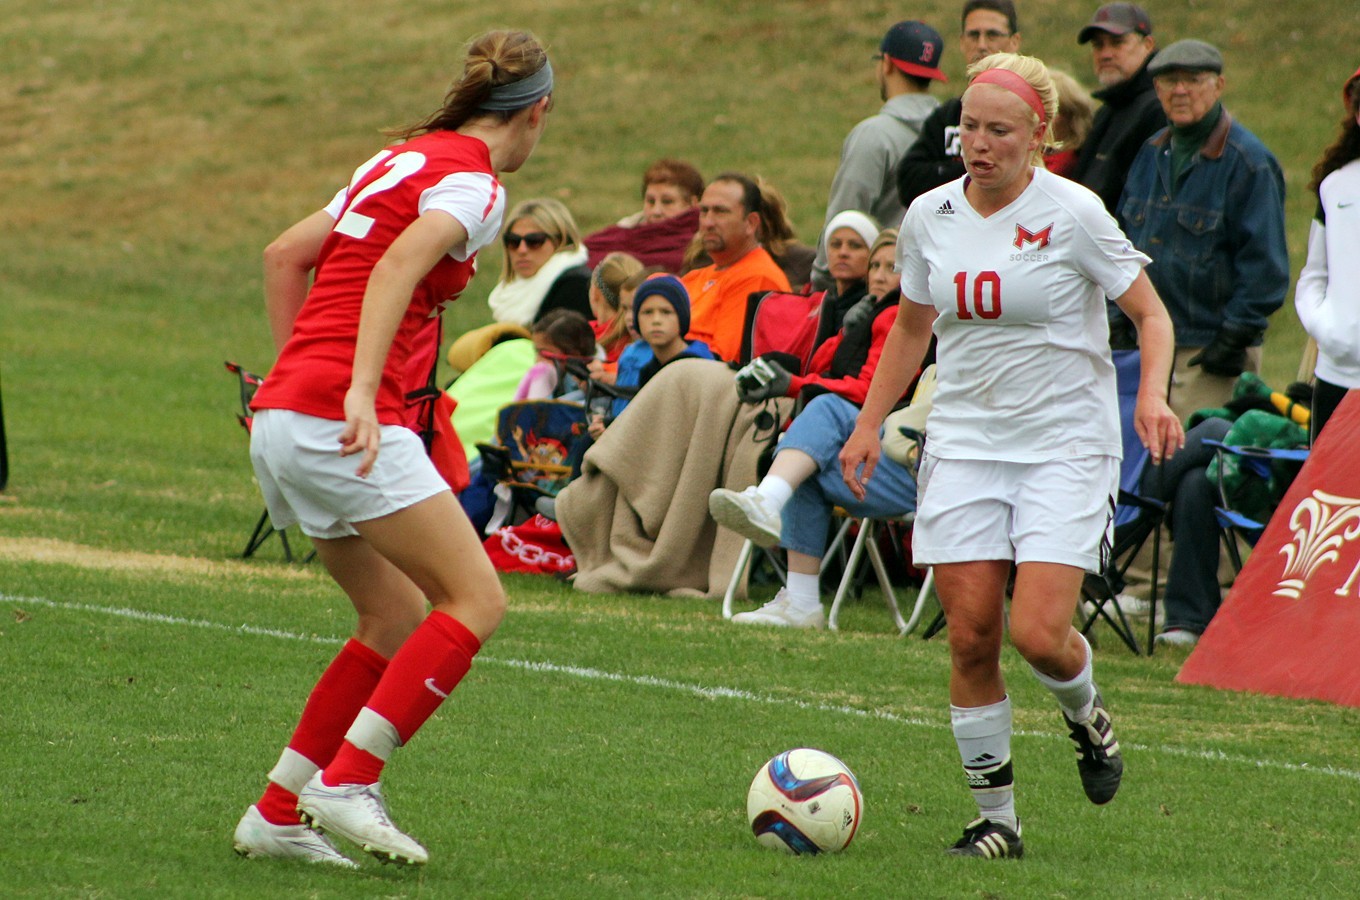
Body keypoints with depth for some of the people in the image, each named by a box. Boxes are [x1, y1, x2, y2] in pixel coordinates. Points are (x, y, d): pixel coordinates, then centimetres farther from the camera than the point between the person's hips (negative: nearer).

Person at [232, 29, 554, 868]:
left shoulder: (407, 158, 21)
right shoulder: (474, 182, -6)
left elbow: (284, 254, 25)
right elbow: (396, 269, -24)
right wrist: (359, 393, -32)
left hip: (281, 420, 9)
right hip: (341, 422, -9)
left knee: (399, 620, 16)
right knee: (476, 602, -5)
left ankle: (277, 814, 14)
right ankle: (347, 782, -10)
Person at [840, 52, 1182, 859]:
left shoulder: (1073, 213, -9)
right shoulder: (930, 217, 4)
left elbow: (1152, 314, -3)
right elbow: (911, 328, 19)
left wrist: (1153, 394, -21)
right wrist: (870, 424, 12)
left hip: (1066, 443, -4)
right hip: (964, 443, 4)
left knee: (1038, 632, -16)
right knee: (971, 638, -4)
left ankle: (1085, 714, 19)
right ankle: (996, 819, 7)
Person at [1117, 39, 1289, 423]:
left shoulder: (1248, 162, -8)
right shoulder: (1152, 153, 14)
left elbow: (1263, 263, -11)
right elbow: (1126, 242, 22)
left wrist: (1234, 338, -14)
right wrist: (1120, 319, 14)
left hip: (1208, 352, -7)